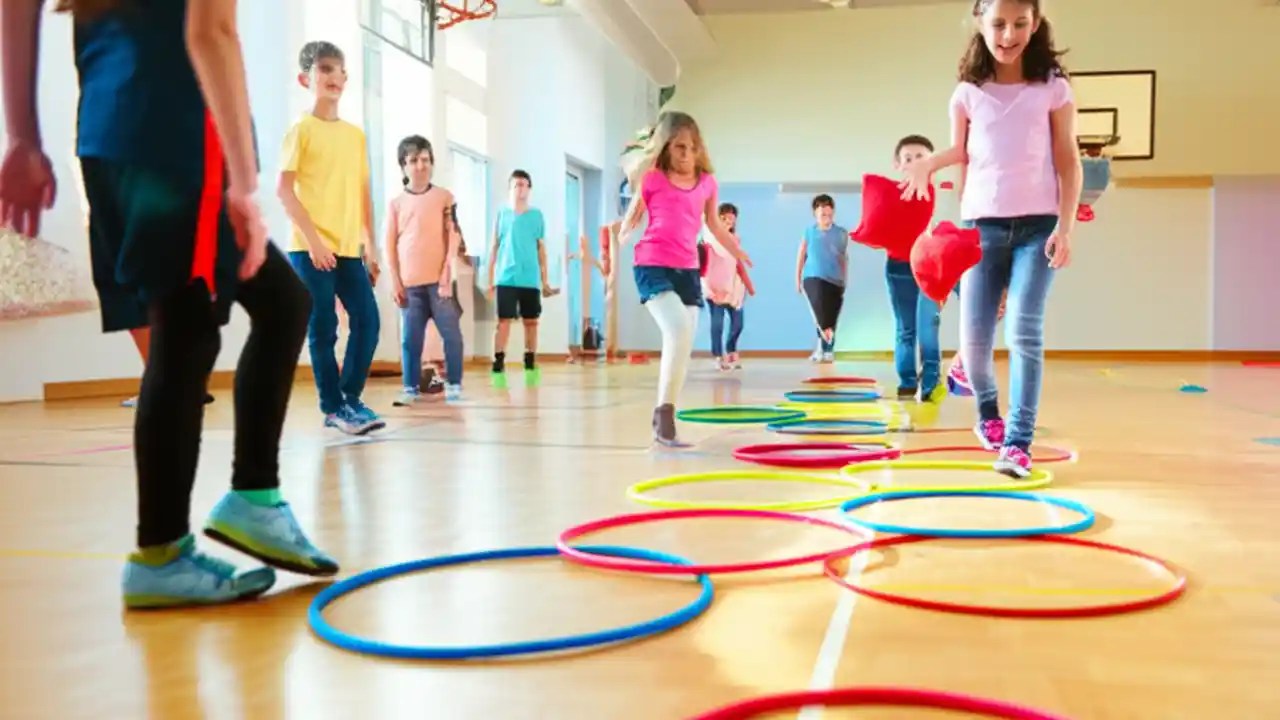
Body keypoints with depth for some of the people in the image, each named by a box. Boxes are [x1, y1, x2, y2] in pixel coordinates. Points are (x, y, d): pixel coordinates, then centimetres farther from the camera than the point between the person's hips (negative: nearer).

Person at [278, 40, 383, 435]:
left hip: (350, 248, 5)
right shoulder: (302, 129, -3)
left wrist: (371, 246, 11)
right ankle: (333, 407, 9)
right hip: (311, 248, -5)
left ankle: (350, 398, 13)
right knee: (323, 328, -1)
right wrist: (313, 240, -16)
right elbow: (284, 189, -9)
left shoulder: (356, 134, 13)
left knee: (367, 320, 0)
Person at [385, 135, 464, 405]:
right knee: (410, 338, 4)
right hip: (409, 283, 1)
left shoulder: (444, 197, 4)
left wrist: (447, 274, -8)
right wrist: (395, 281, 1)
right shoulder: (396, 203, 8)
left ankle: (453, 384, 7)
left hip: (438, 280, -1)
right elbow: (390, 244, 7)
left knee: (451, 333, -2)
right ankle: (411, 387, 10)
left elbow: (453, 237, 0)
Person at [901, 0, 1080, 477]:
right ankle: (987, 409, 30)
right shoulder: (967, 93, 6)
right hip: (981, 225, 2)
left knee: (1024, 332, -13)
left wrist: (1065, 226, -6)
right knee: (974, 336, 0)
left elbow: (1068, 162, 3)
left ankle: (1018, 442, -10)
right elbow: (961, 157, 11)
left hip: (1037, 224, -1)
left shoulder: (1052, 87, 3)